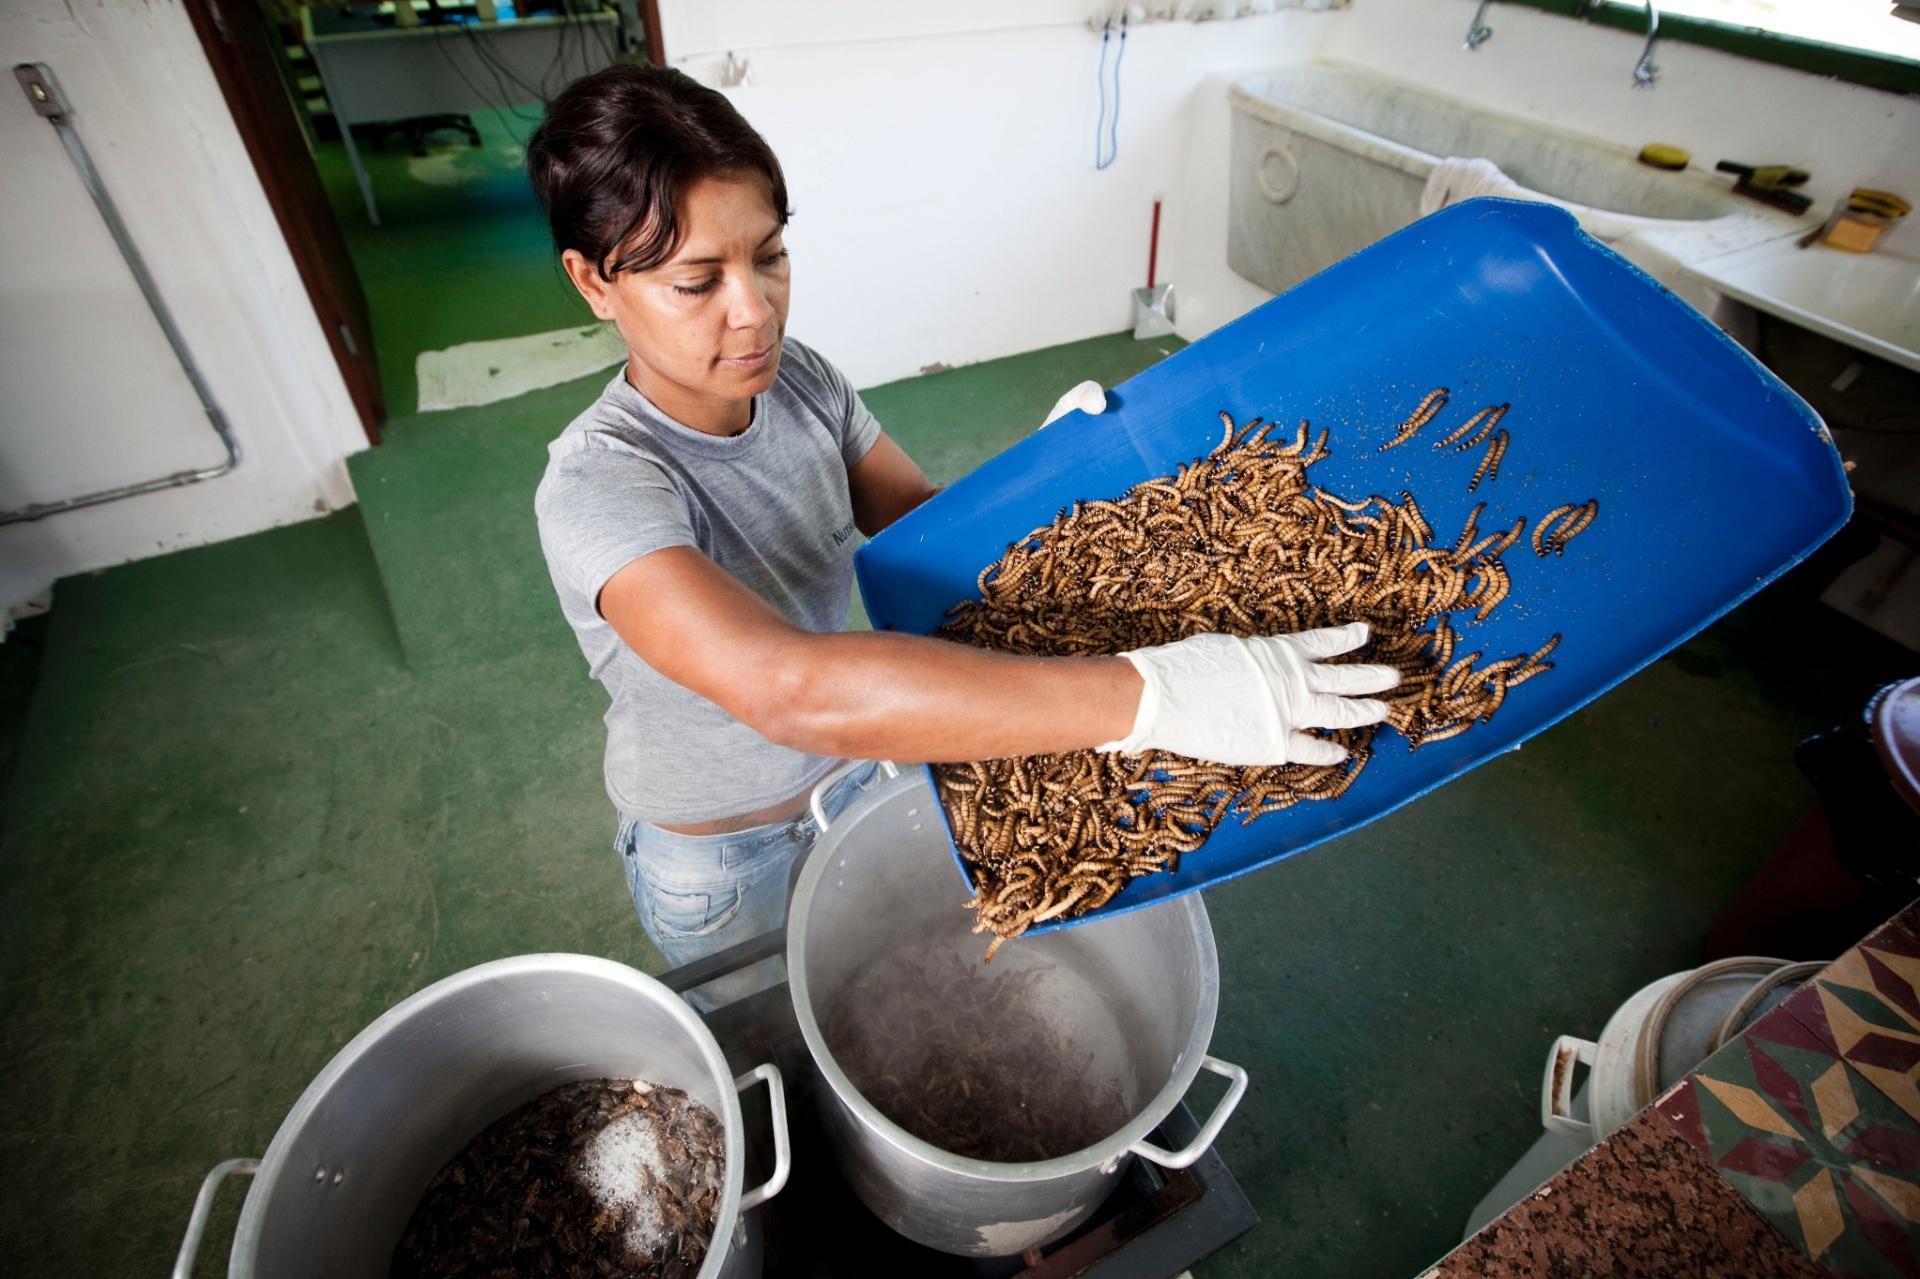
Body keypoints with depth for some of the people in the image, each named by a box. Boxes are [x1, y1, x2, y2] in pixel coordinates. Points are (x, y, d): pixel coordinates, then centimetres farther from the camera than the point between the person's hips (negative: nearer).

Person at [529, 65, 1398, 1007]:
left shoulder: (799, 380, -16)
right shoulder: (597, 485, -37)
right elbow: (788, 689, -53)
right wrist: (1153, 696, -57)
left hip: (855, 778, 5)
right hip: (719, 857, -4)